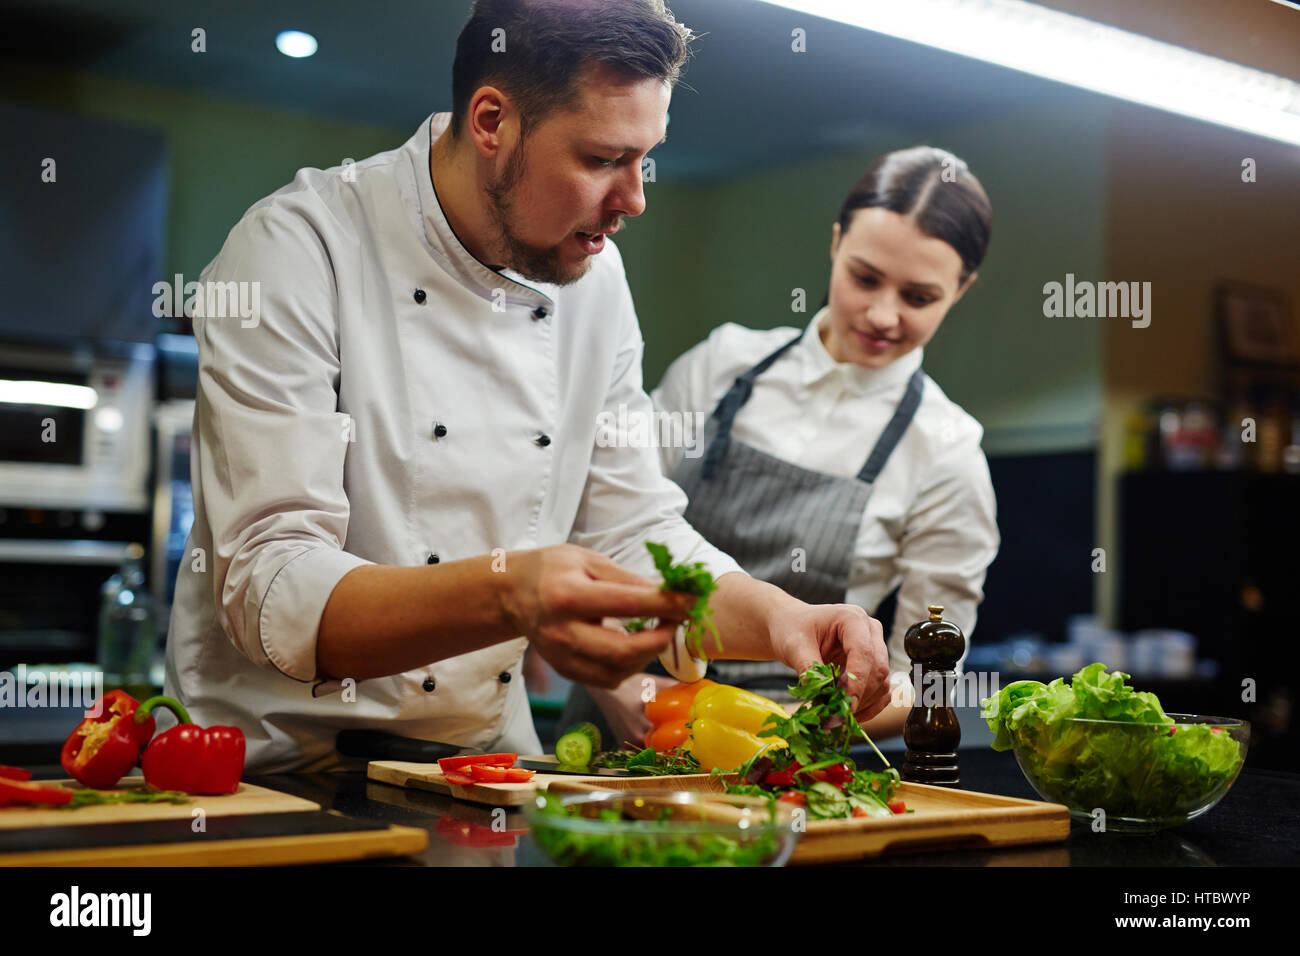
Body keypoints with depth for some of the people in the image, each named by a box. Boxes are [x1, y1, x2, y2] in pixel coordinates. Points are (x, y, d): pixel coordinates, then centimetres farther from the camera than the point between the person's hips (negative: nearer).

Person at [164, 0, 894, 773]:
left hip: (489, 778, 5)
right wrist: (505, 594, -37)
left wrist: (779, 620, -8)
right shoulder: (297, 251, -15)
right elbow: (269, 593, -22)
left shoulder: (593, 275, 4)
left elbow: (635, 530, 9)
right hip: (284, 771, -4)